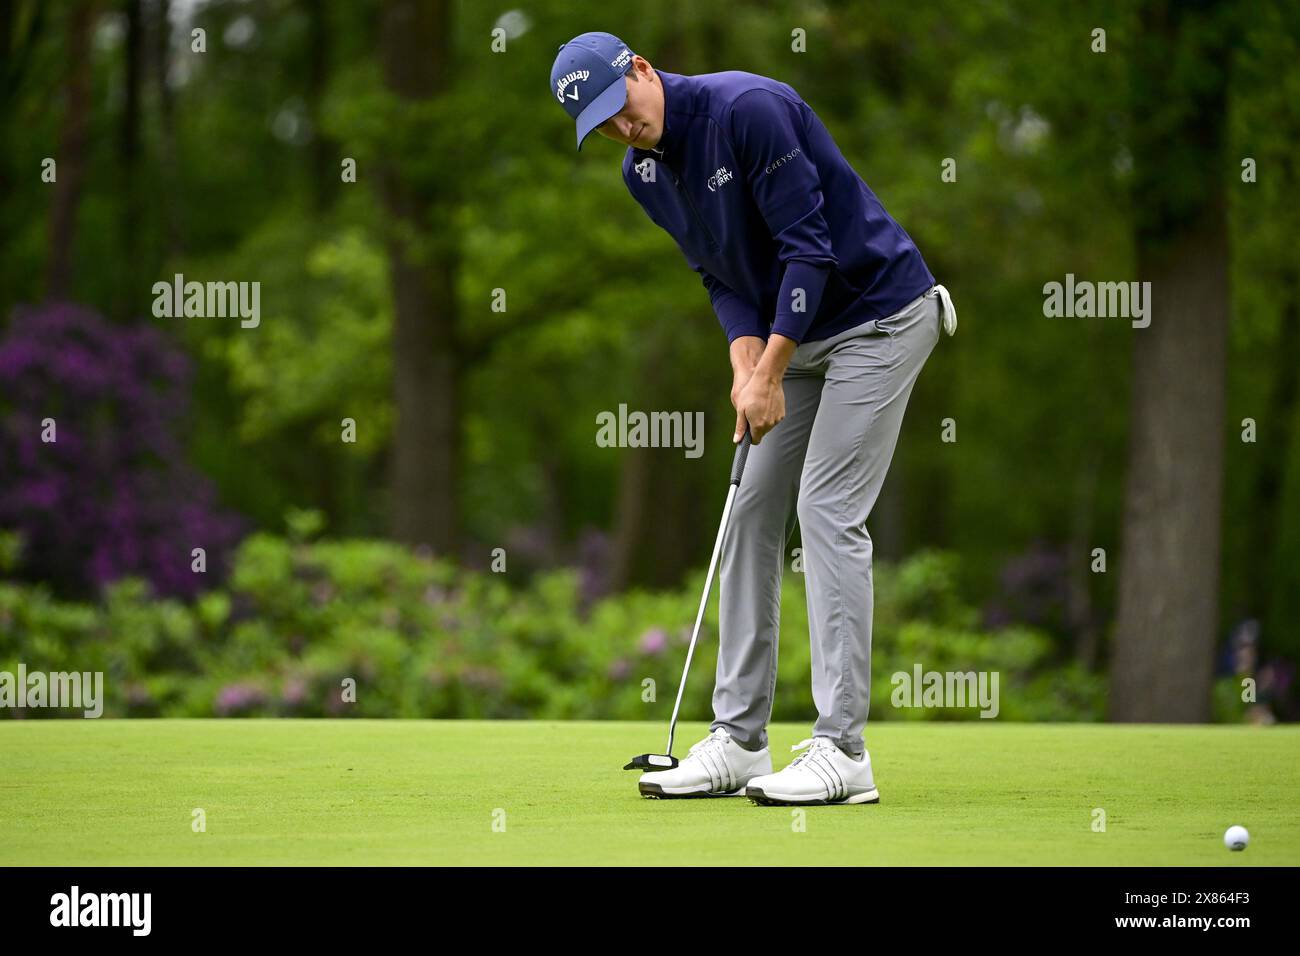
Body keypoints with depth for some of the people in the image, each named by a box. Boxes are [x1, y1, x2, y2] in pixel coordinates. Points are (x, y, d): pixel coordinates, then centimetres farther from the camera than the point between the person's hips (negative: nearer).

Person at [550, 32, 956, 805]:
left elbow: (808, 245, -23)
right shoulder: (644, 174, 3)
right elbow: (723, 277, 8)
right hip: (799, 331, 9)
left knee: (828, 511, -14)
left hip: (878, 313, -9)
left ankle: (843, 753, -15)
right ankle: (738, 742, 10)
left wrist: (770, 372, -23)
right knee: (752, 512, 5)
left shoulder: (746, 109, -23)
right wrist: (746, 361, -11)